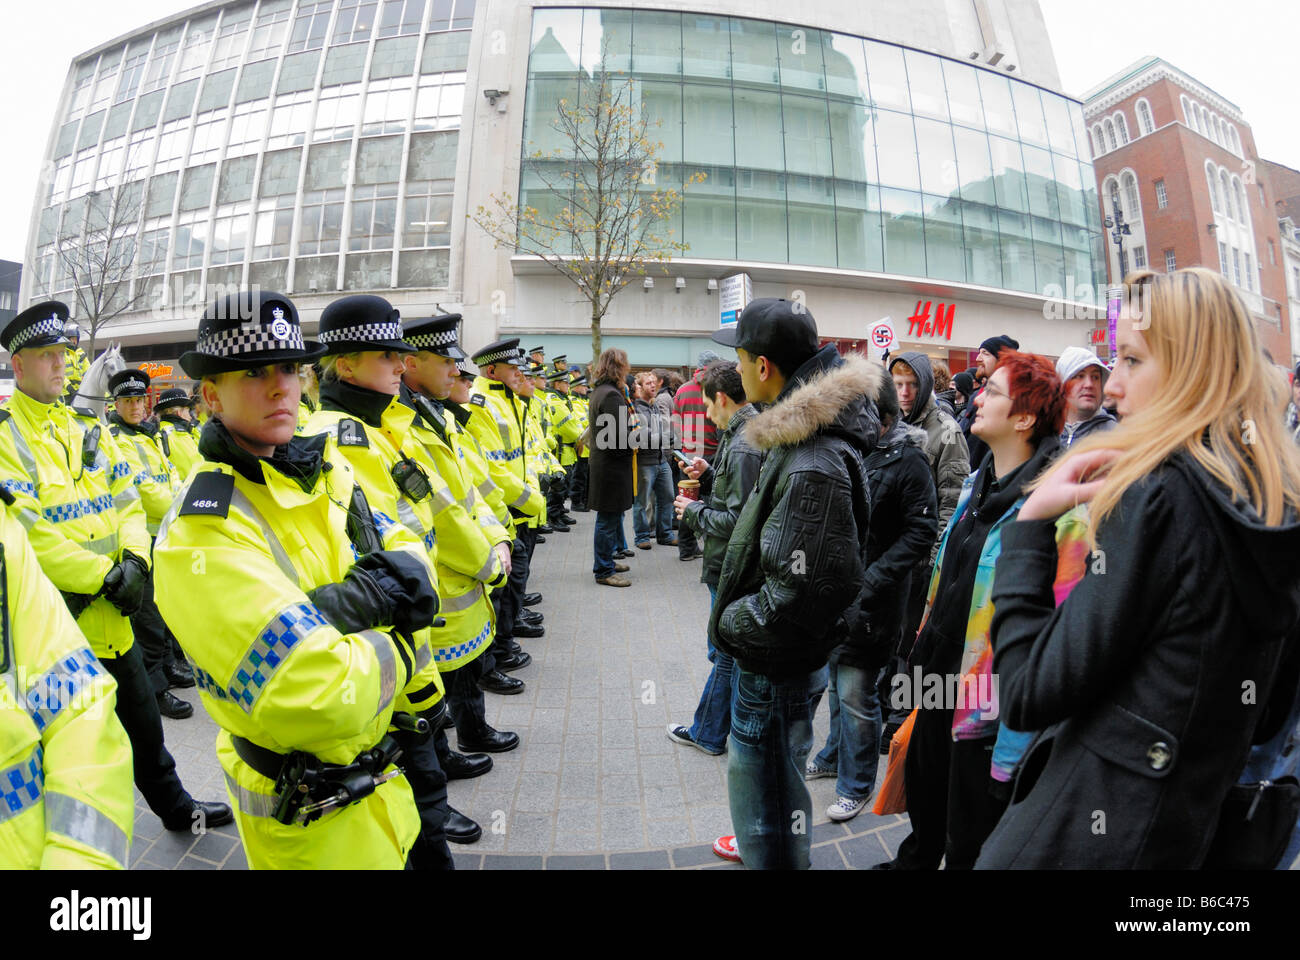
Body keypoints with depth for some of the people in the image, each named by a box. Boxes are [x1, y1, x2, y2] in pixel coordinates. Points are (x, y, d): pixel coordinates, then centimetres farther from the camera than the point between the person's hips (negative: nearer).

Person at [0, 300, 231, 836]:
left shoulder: (87, 431, 9)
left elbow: (126, 501, 8)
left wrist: (134, 560, -9)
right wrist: (107, 575, -20)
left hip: (111, 616, 6)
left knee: (143, 722, 19)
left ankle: (176, 809, 36)